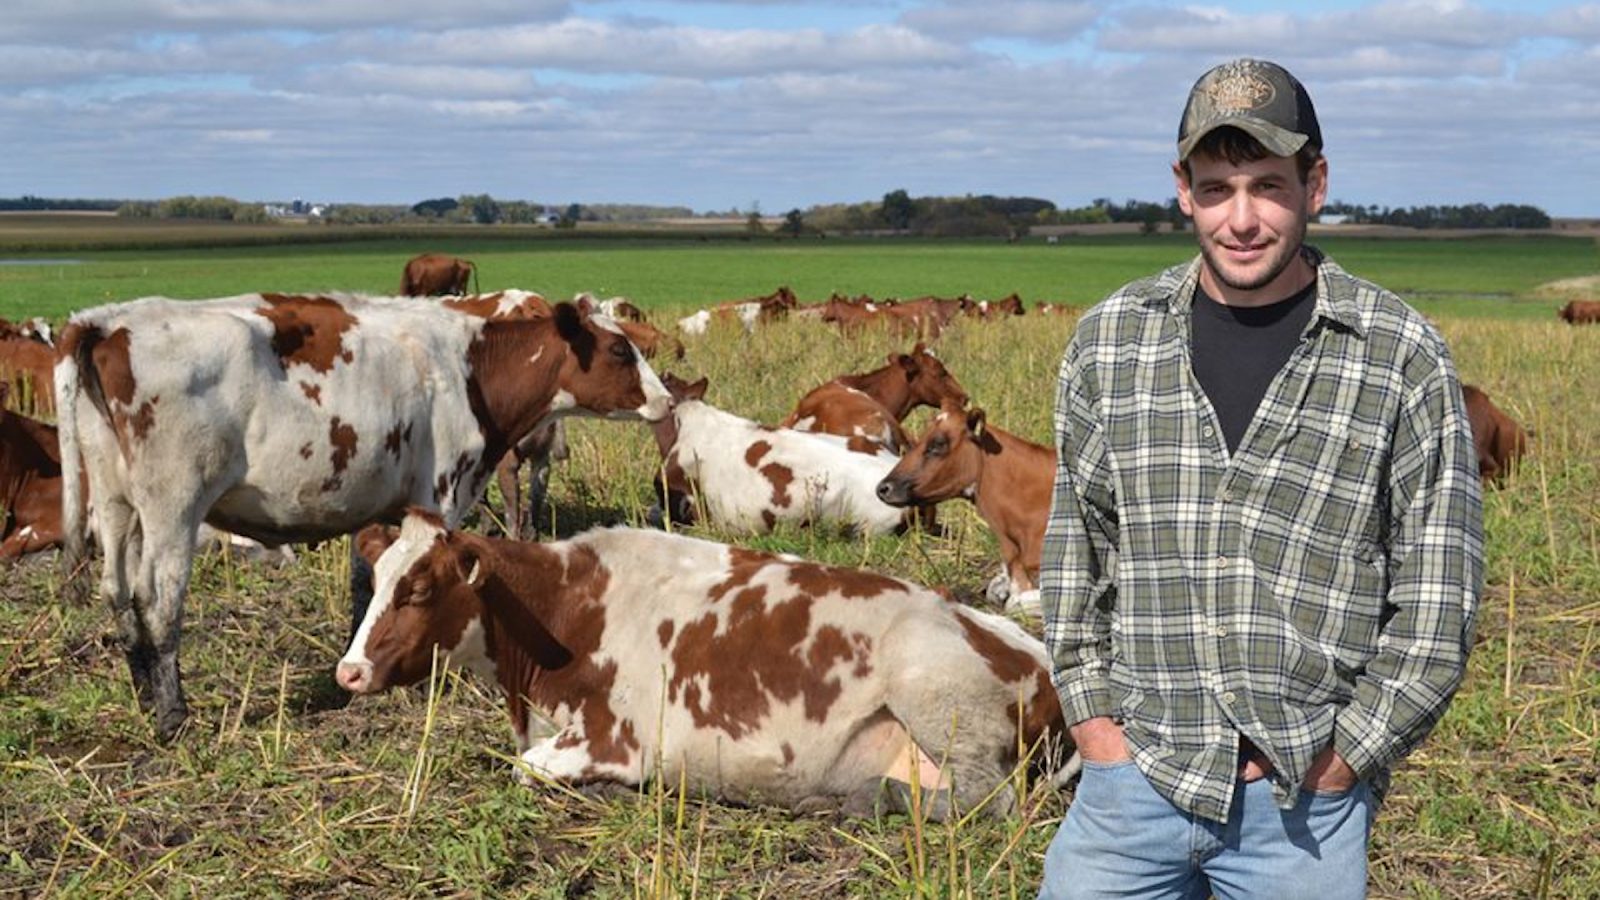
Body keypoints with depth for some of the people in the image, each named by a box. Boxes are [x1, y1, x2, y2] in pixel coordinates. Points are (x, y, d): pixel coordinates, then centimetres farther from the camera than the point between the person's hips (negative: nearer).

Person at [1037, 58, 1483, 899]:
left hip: (1307, 800, -2)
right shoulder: (1107, 342, 4)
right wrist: (1093, 719, 3)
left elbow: (1440, 592, -2)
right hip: (1133, 778, 2)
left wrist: (1340, 760, -5)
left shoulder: (1402, 357, -4)